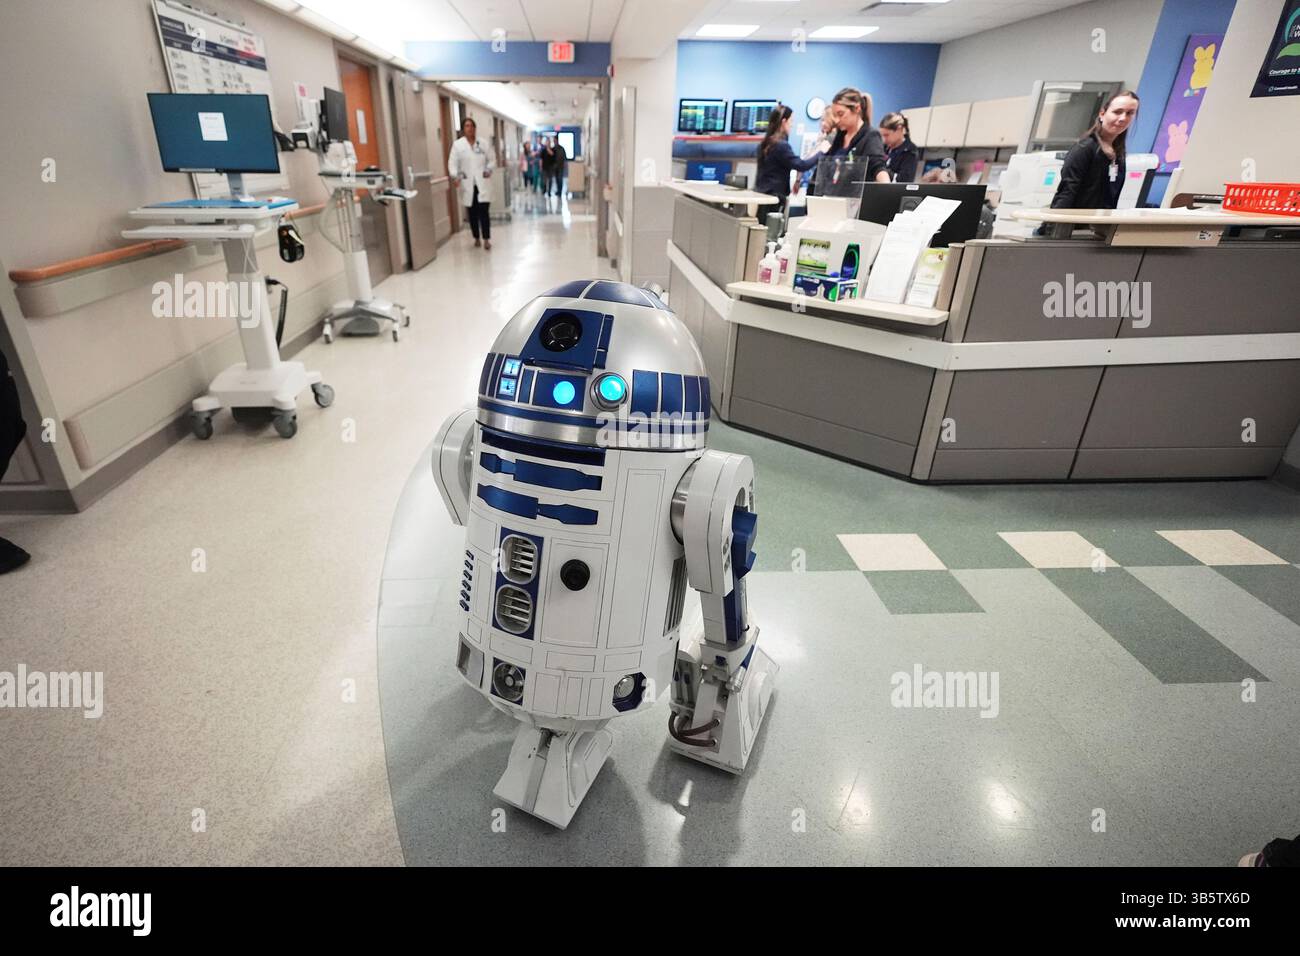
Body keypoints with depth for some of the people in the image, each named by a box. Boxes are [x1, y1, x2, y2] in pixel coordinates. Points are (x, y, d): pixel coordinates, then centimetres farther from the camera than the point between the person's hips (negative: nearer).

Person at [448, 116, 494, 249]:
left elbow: (490, 159, 16)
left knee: (483, 211, -8)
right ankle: (476, 239, 18)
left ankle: (486, 239, -4)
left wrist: (489, 170, -4)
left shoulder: (482, 143, 8)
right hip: (468, 185, 0)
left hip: (482, 184, 0)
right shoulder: (457, 144, 2)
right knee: (472, 213, 6)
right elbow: (452, 163, -2)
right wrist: (455, 175, -19)